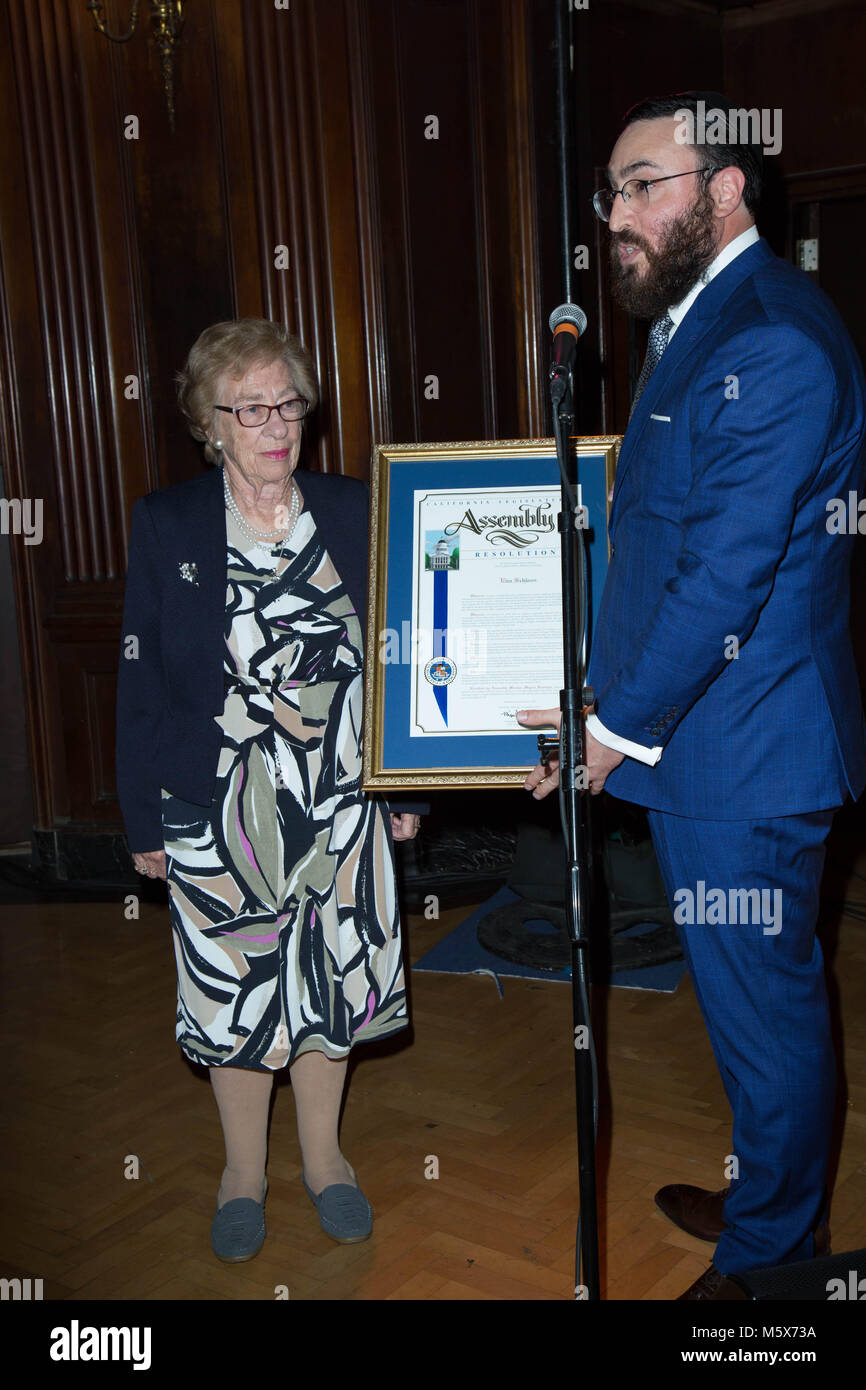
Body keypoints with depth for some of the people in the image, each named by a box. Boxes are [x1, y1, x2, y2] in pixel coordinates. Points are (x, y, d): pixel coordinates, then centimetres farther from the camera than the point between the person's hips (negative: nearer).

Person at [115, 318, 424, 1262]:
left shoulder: (352, 513, 0)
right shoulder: (166, 525, -5)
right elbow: (142, 680, -3)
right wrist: (144, 819, -3)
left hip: (337, 803, 2)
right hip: (217, 808, -2)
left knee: (330, 980, 14)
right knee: (238, 988, 11)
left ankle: (323, 1155, 37)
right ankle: (243, 1168, 34)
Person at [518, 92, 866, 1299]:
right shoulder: (698, 320, 14)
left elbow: (726, 575, -23)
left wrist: (618, 727, -14)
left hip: (742, 753, -10)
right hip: (700, 738, 10)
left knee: (765, 1006, 8)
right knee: (755, 996, 23)